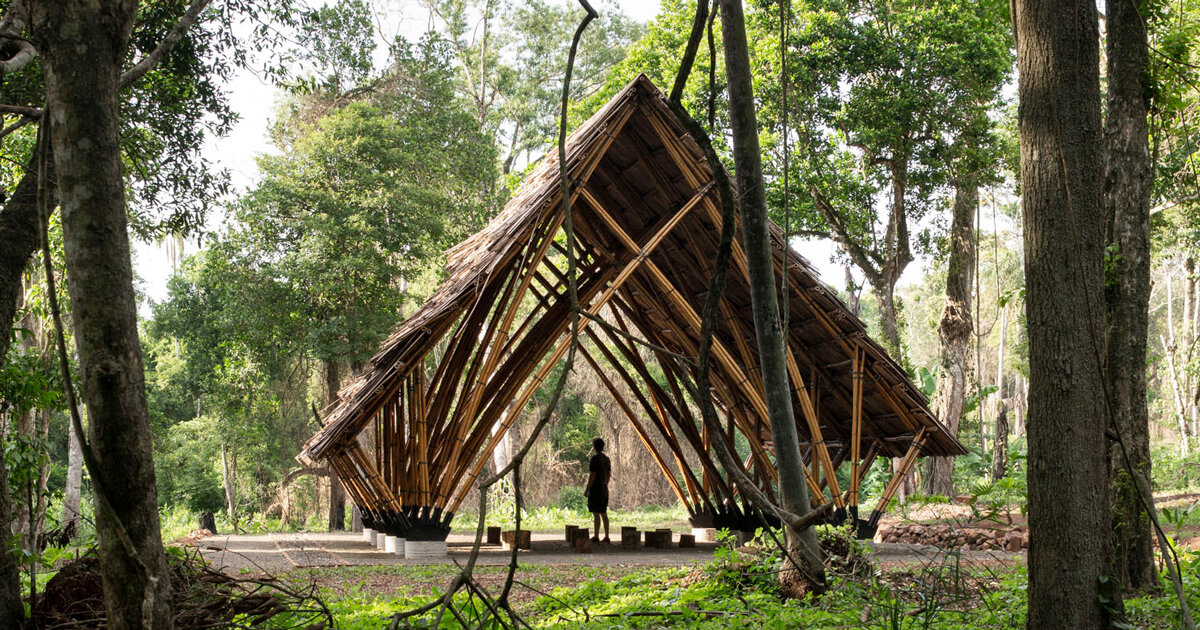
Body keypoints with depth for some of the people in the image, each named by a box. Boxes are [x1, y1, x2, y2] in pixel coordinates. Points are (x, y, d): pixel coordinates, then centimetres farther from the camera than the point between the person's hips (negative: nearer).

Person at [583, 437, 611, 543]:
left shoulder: (595, 458, -14)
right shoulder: (606, 459, 11)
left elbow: (592, 475, -17)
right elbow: (609, 474, 16)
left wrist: (586, 489, -13)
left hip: (595, 489, -8)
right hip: (604, 489, 8)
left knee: (596, 514, -6)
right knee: (604, 513, 10)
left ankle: (596, 537, -6)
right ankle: (606, 537, 10)